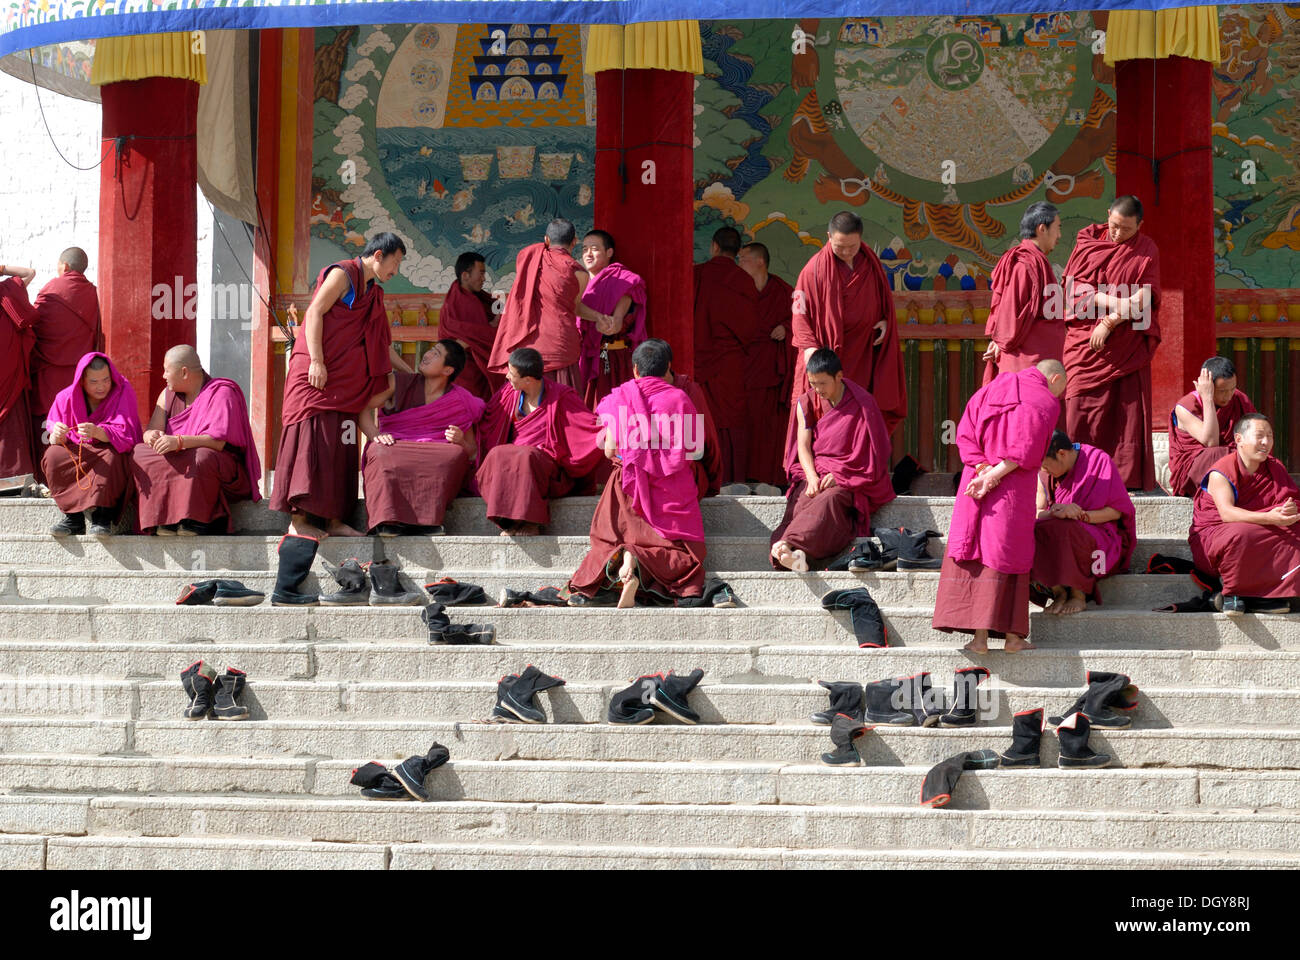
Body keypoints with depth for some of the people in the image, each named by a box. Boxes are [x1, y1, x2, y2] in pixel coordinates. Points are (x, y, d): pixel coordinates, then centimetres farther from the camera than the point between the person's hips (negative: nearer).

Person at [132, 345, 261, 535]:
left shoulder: (222, 393, -9)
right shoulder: (169, 394, 12)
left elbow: (218, 442, -22)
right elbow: (150, 431, 5)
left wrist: (179, 442, -35)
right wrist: (152, 437, -21)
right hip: (175, 464, 6)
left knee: (201, 458, -39)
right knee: (140, 454, -19)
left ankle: (195, 521, -33)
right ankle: (165, 519, -31)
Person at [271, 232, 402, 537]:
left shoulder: (372, 292, 20)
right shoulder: (342, 275, -5)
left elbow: (379, 342, 28)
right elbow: (315, 312, -14)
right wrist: (316, 361, -20)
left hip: (346, 382, 9)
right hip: (317, 375, -9)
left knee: (340, 447, 4)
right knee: (312, 440, -11)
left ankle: (333, 519, 4)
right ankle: (300, 517, -14)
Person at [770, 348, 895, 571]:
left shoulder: (861, 404, -4)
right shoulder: (807, 402, 9)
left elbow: (867, 452, -5)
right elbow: (803, 445, 4)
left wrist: (839, 475, -15)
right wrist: (812, 478, -14)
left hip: (850, 477, -3)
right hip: (815, 472, 3)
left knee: (828, 501, -36)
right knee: (802, 501, -31)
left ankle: (787, 544, -58)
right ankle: (797, 554, -56)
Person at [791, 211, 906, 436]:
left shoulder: (871, 264, 6)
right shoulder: (815, 269, -7)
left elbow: (885, 300, 21)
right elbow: (800, 313, -5)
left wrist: (885, 321, 0)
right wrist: (809, 346, -19)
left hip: (862, 356, 4)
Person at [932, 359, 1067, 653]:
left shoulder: (991, 389, 13)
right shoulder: (1047, 402, -1)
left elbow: (965, 432, 1)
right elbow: (1027, 450, -14)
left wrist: (983, 469, -7)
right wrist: (995, 476, -14)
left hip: (975, 481, 3)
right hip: (1015, 490, -3)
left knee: (971, 553, 5)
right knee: (1007, 553, 3)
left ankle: (979, 635, -1)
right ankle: (1012, 636, 3)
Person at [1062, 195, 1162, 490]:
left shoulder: (1146, 251, 4)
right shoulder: (1088, 242, 6)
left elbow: (1144, 298, -5)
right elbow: (1075, 286, -2)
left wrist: (1110, 322, -14)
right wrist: (1111, 302, -15)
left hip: (1127, 342, 0)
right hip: (1086, 339, 0)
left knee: (1128, 408, -5)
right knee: (1082, 405, -7)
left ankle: (1130, 477, -3)